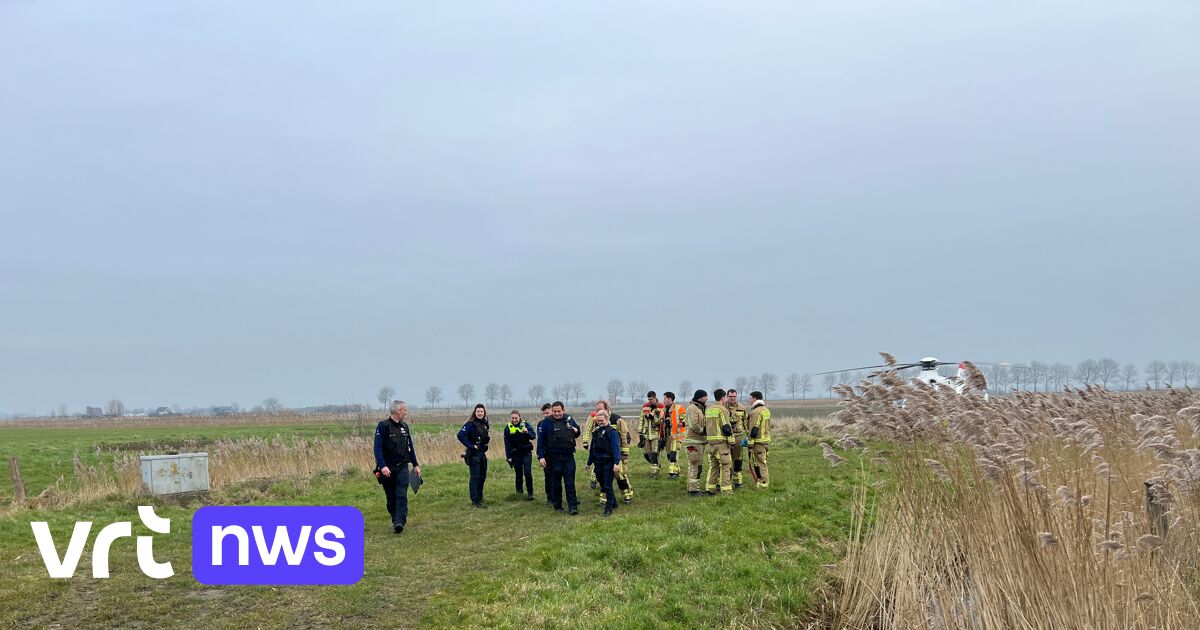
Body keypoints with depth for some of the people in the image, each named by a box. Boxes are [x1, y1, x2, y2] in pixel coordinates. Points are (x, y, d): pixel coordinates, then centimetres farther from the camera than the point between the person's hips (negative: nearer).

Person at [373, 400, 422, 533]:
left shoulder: (404, 426, 11)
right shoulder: (383, 426, -8)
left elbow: (410, 447, 19)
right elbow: (378, 448, -15)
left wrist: (415, 465, 17)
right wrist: (382, 466, -26)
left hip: (402, 467, 4)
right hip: (388, 469, -3)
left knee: (402, 496, -11)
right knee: (391, 498, 6)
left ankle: (399, 522, -18)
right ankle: (395, 519, 21)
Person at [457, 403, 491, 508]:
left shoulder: (484, 423, 10)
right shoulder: (470, 424, -14)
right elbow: (460, 435, -25)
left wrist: (488, 438, 5)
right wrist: (471, 446, -22)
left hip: (482, 453, 8)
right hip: (473, 454, -8)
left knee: (482, 476, 16)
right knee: (475, 477, -7)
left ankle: (479, 496, 31)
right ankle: (475, 501, -4)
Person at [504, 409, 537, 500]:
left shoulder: (525, 424, -6)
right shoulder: (508, 427, -4)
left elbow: (533, 436, -11)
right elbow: (507, 443, -2)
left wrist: (527, 432, -32)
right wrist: (508, 457, -4)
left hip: (527, 452, -1)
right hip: (515, 454, 1)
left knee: (527, 472, -7)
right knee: (518, 473, 10)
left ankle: (530, 493, 0)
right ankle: (519, 490, 26)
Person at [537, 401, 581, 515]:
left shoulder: (569, 420, 5)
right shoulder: (546, 422, -6)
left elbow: (576, 434, 21)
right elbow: (540, 440, -5)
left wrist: (576, 431, -4)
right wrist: (541, 456, -11)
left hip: (568, 457, 2)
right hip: (553, 457, -2)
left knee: (570, 482, -2)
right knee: (556, 483, 8)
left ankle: (573, 506, 0)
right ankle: (557, 506, 20)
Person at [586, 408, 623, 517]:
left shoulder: (611, 432, -11)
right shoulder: (596, 432, 11)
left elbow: (616, 448, -18)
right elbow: (592, 448, 19)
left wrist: (616, 463, -25)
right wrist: (589, 462, 23)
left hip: (608, 463, -7)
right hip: (598, 463, 7)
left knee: (607, 486, -5)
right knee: (603, 485, 15)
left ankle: (609, 508, 4)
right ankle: (613, 503, 32)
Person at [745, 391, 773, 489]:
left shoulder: (756, 412, -16)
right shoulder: (766, 410, 14)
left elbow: (754, 429, -19)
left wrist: (750, 443, -16)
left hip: (758, 442, -9)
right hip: (766, 440, 9)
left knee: (758, 463, -3)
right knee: (762, 462, 16)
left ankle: (762, 485, -1)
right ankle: (764, 483, 21)